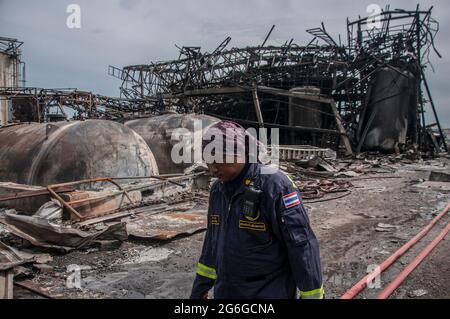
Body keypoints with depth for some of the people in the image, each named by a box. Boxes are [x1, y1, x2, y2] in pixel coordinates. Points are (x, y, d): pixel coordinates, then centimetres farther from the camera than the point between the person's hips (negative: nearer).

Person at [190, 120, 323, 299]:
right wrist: (200, 286, 17)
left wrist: (311, 294, -12)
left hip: (270, 293, -6)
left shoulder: (274, 186, -19)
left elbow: (302, 246, -17)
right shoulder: (217, 190, 3)